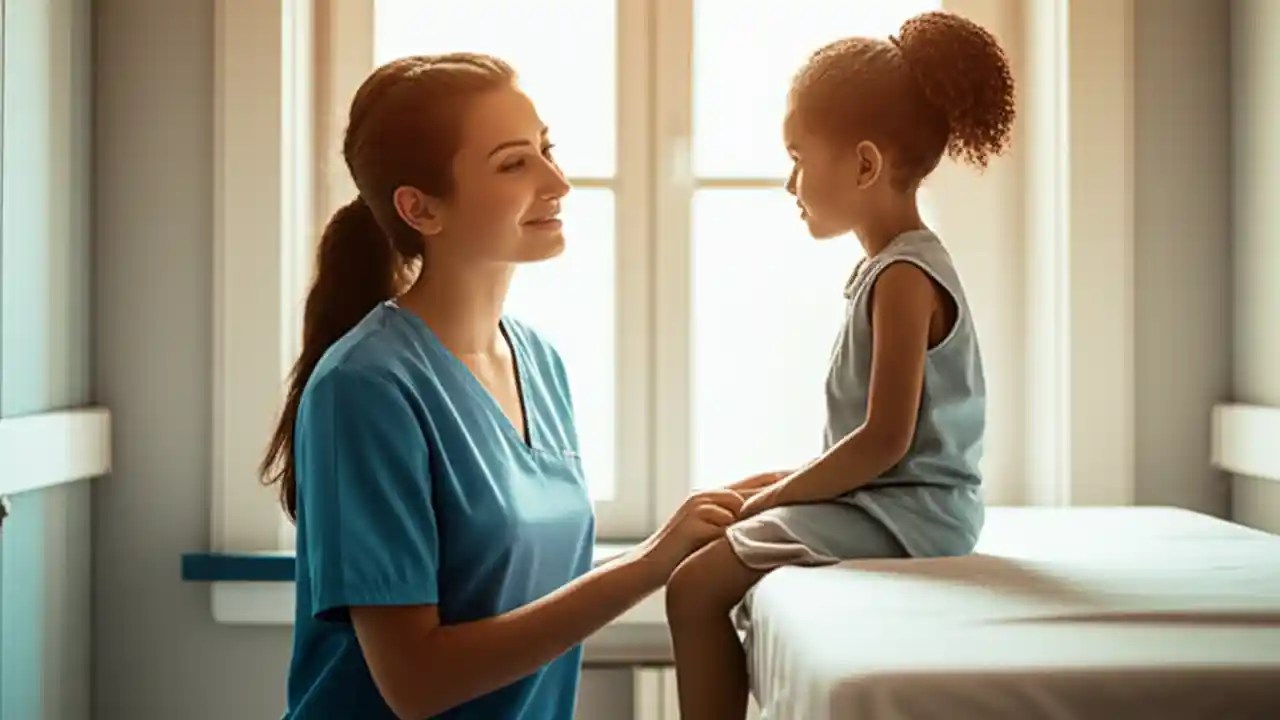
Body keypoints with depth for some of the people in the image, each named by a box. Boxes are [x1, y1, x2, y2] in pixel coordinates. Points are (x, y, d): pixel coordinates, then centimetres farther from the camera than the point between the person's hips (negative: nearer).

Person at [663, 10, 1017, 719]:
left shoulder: (904, 277, -19)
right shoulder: (900, 262, 12)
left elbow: (885, 441, -23)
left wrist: (771, 499, -15)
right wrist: (789, 484, 10)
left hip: (901, 515, -10)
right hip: (891, 504, 10)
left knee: (695, 585, -13)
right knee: (727, 571, 18)